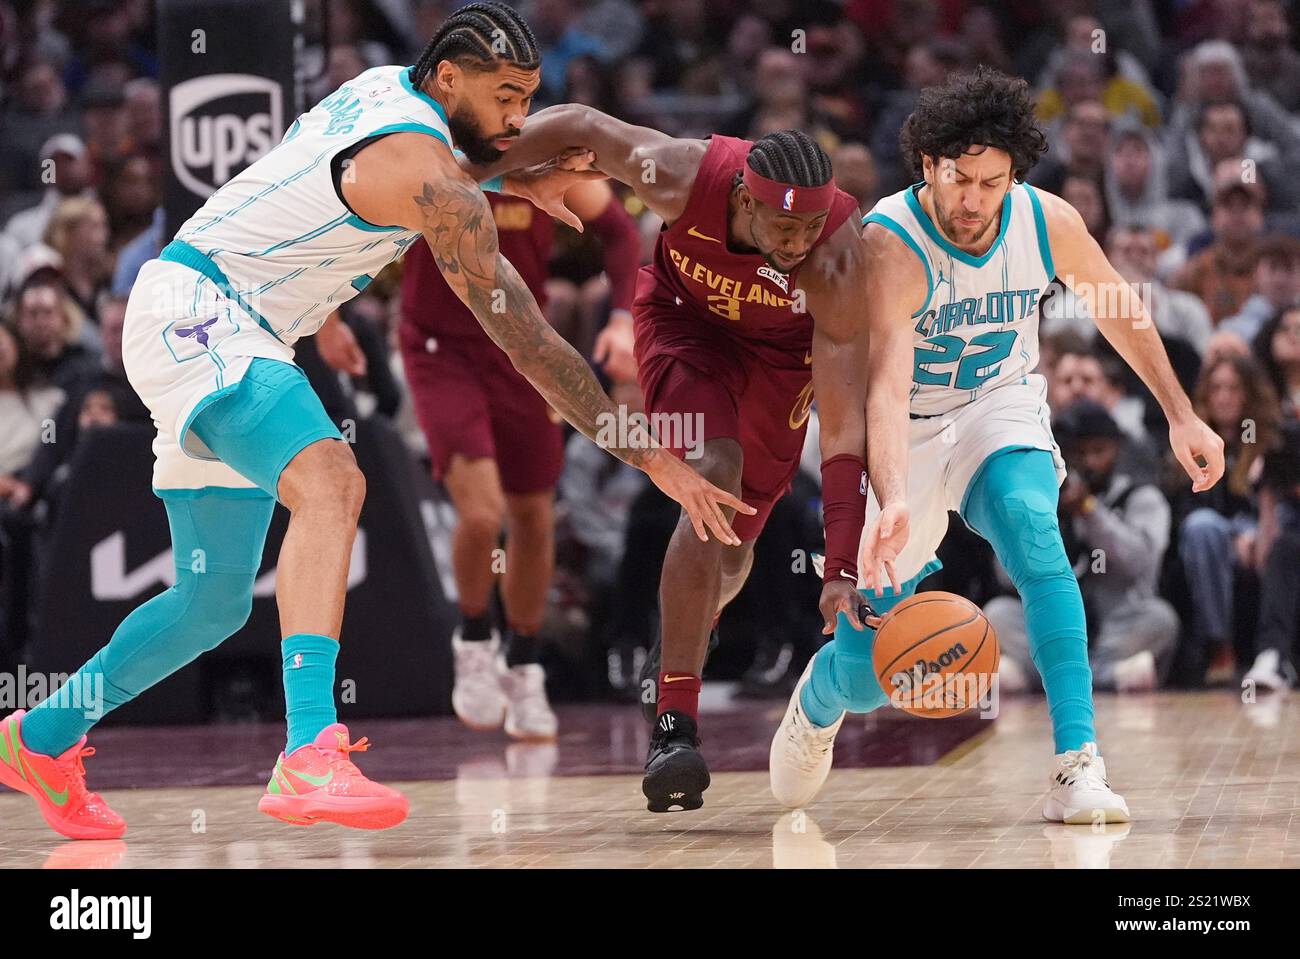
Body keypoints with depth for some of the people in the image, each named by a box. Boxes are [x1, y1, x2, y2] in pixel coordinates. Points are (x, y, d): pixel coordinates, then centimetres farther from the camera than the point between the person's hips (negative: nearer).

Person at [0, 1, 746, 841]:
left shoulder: (387, 87, 7)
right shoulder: (430, 177, -20)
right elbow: (528, 343, -21)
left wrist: (517, 181, 23)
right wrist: (651, 458, -18)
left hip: (210, 334, 10)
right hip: (194, 310, -10)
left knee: (215, 602, 15)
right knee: (331, 482, -33)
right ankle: (311, 755, -49)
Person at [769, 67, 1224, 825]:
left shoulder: (1048, 222, -16)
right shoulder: (891, 244, -30)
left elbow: (1117, 308, 5)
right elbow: (886, 388, -42)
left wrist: (1181, 414, 5)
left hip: (1001, 411, 2)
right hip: (908, 433, -2)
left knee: (1031, 527, -34)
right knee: (866, 675, -1)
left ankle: (1079, 764, -34)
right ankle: (817, 705, 40)